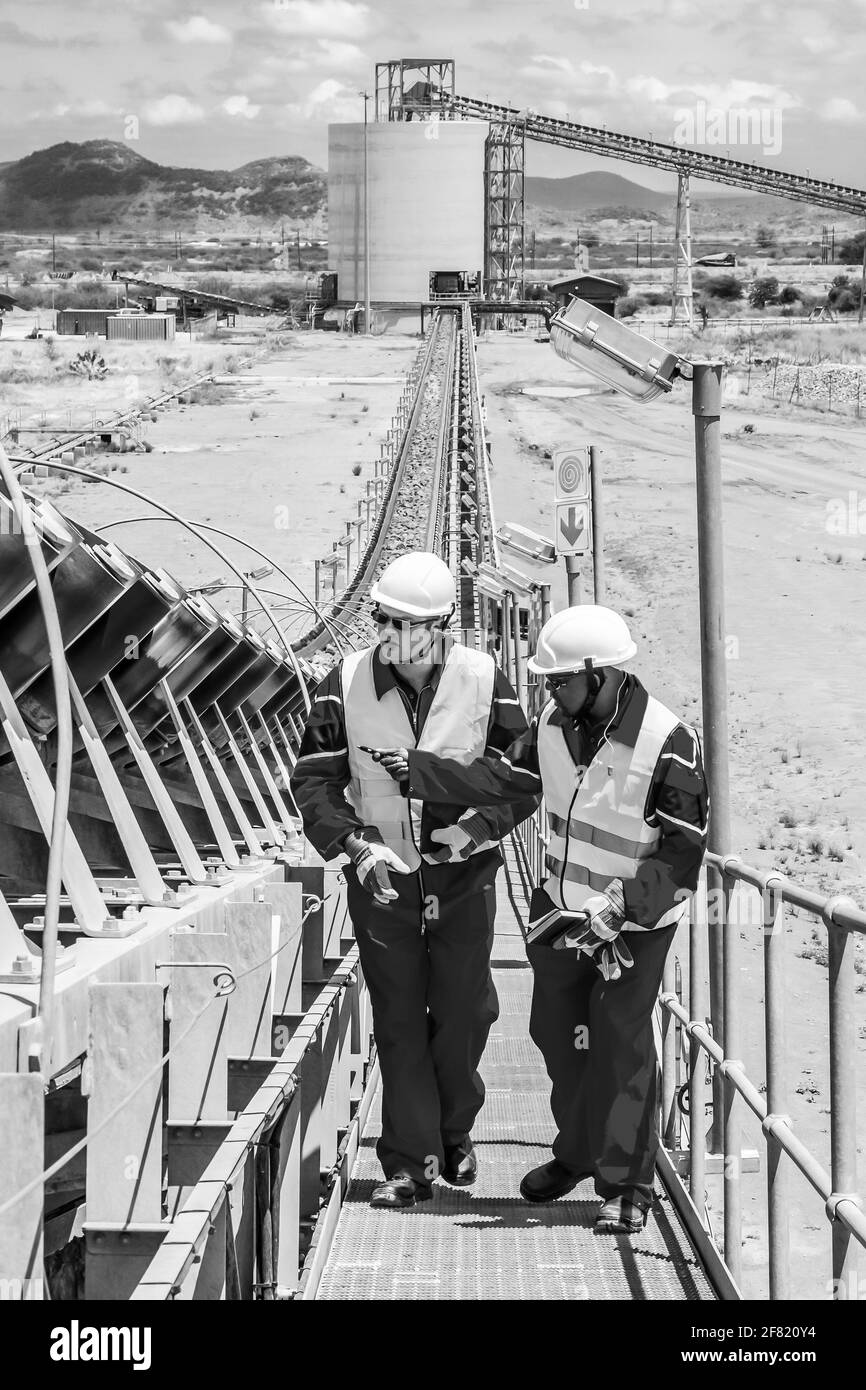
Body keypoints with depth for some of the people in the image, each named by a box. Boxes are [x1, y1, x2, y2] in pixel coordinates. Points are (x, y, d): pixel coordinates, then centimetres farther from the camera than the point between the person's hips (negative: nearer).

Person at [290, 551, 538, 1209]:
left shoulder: (485, 681, -8)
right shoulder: (345, 685, -8)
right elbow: (313, 780, -5)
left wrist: (478, 824, -19)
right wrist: (354, 843, -20)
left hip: (464, 876, 0)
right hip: (380, 877, 0)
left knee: (462, 1014, 5)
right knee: (398, 1021, 2)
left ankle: (454, 1130, 32)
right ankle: (410, 1161, 9)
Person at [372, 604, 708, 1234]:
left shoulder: (669, 745, -24)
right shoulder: (555, 723, -4)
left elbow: (682, 852, -21)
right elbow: (503, 778, 11)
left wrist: (622, 904, -29)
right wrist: (419, 769, 8)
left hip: (636, 922, -7)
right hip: (562, 909, 7)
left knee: (621, 1042, -5)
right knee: (556, 1029, 16)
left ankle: (627, 1183, 7)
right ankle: (577, 1152, 35)